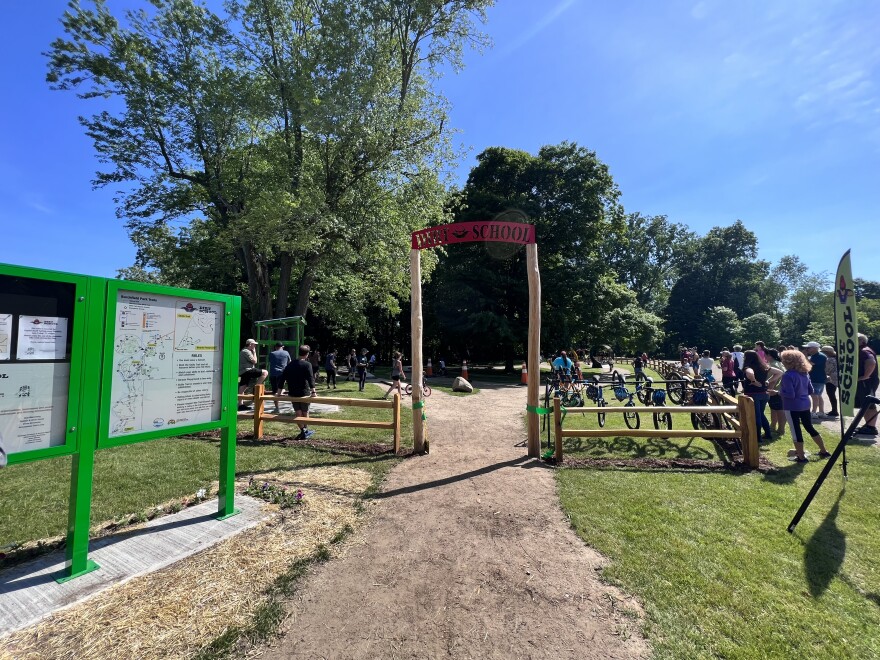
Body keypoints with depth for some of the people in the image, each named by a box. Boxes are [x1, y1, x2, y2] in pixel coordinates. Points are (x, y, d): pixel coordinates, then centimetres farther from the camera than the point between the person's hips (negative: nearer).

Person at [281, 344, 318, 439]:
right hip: (304, 392, -4)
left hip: (293, 393, 4)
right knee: (305, 412, 12)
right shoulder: (307, 364, -10)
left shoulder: (291, 364, 7)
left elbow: (283, 377, 8)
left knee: (298, 412, 11)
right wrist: (313, 391, -27)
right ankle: (306, 431, 21)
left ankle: (303, 431, 10)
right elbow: (310, 378, -22)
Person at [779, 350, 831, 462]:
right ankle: (823, 451, 34)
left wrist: (779, 392, -7)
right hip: (805, 404, 8)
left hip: (792, 407, -8)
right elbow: (810, 391, 14)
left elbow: (790, 395, -23)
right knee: (809, 428, 23)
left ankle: (801, 457, 12)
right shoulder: (804, 373, 6)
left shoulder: (788, 375, -21)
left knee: (796, 431, 3)